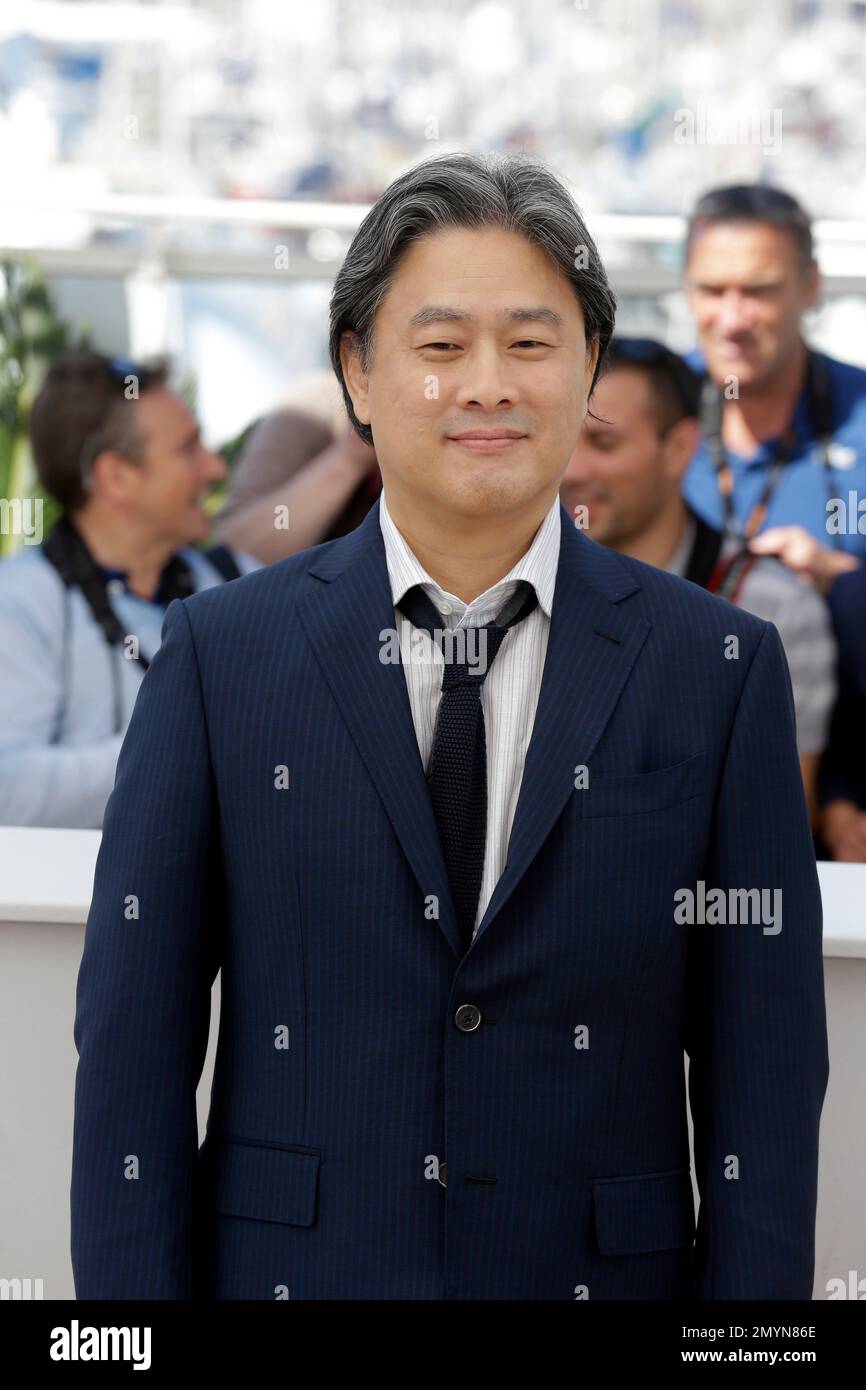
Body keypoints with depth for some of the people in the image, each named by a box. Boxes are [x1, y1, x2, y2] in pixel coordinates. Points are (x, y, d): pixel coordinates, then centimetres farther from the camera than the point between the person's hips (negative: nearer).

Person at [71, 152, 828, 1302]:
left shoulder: (722, 669, -1)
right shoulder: (220, 651, -1)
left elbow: (764, 1073, -2)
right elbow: (135, 1036, -1)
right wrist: (132, 1323, -7)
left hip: (599, 1268, 0)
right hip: (288, 1265, 0)